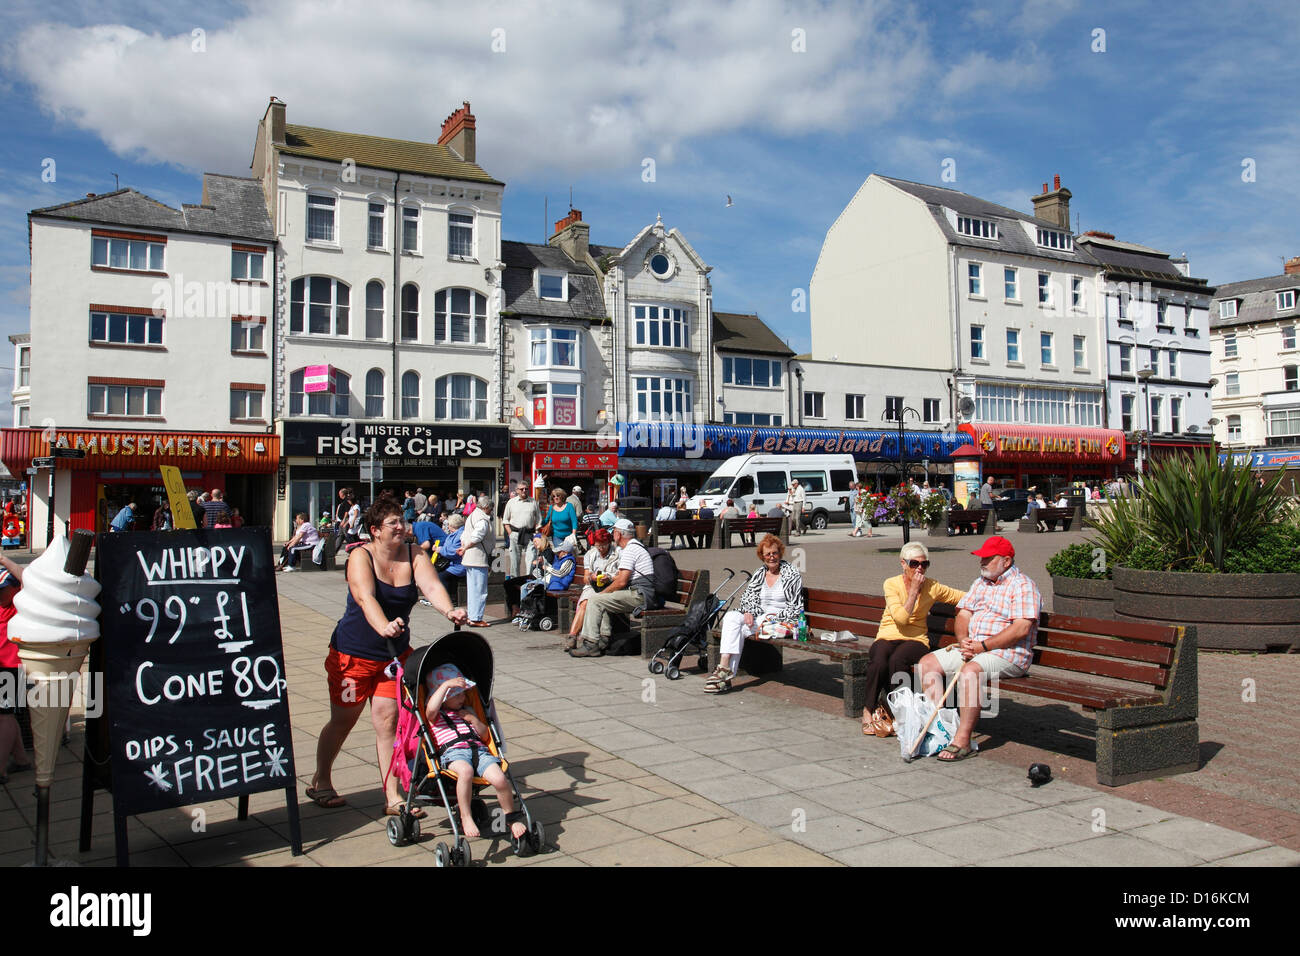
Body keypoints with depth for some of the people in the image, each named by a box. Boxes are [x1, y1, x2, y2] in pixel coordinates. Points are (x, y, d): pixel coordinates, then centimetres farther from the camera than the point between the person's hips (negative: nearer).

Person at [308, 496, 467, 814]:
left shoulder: (414, 557, -4)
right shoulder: (361, 556, -16)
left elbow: (432, 586, -21)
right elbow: (365, 597, -34)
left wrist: (448, 610, -42)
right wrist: (384, 627, -52)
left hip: (395, 653, 3)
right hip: (354, 653, -3)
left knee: (388, 719, -1)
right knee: (343, 720, 10)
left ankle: (392, 797, 5)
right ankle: (320, 782, 33)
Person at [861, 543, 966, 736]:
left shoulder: (932, 587, 5)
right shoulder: (891, 584, -2)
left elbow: (965, 597, 16)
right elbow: (901, 618, -14)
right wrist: (914, 590, -13)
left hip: (916, 640, 1)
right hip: (887, 637, 0)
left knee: (897, 660, -34)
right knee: (878, 662, -34)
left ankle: (892, 711, -17)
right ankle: (870, 710, -14)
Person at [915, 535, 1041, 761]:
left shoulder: (1023, 586, -6)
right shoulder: (980, 583, 19)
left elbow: (1021, 629, -18)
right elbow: (963, 615, 13)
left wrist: (982, 646, -20)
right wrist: (963, 640, -9)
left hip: (1008, 653, -8)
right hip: (971, 648, 8)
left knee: (970, 670, -35)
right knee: (927, 663, -6)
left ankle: (963, 741, -29)